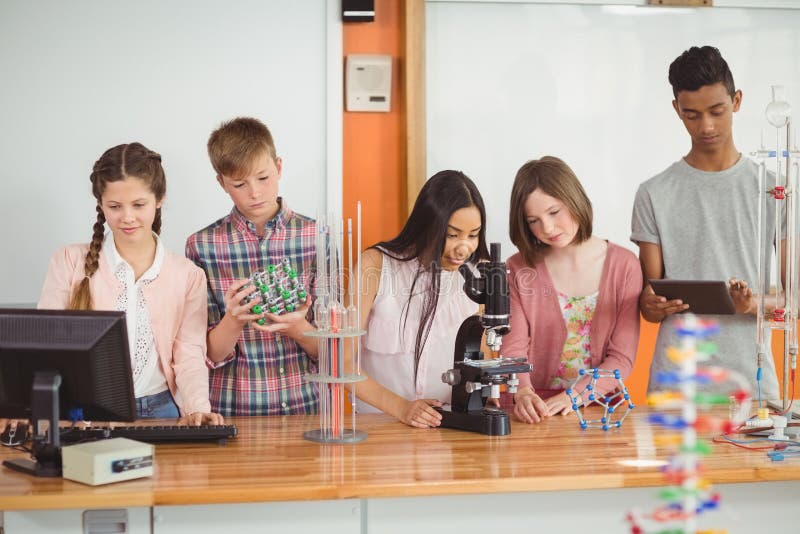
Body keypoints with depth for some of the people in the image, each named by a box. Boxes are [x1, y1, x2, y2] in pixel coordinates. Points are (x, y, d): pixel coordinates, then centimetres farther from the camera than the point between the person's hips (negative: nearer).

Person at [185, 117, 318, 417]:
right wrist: (234, 320, -17)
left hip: (307, 406, 1)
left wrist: (297, 328, -15)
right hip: (232, 410, 0)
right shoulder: (202, 246, 1)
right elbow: (209, 354, 2)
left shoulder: (318, 238, 3)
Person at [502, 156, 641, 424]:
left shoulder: (623, 265, 3)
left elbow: (622, 358, -1)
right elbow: (513, 349, -3)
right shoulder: (518, 270, 5)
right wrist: (522, 392, -24)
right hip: (535, 414, 2)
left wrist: (575, 396, -17)